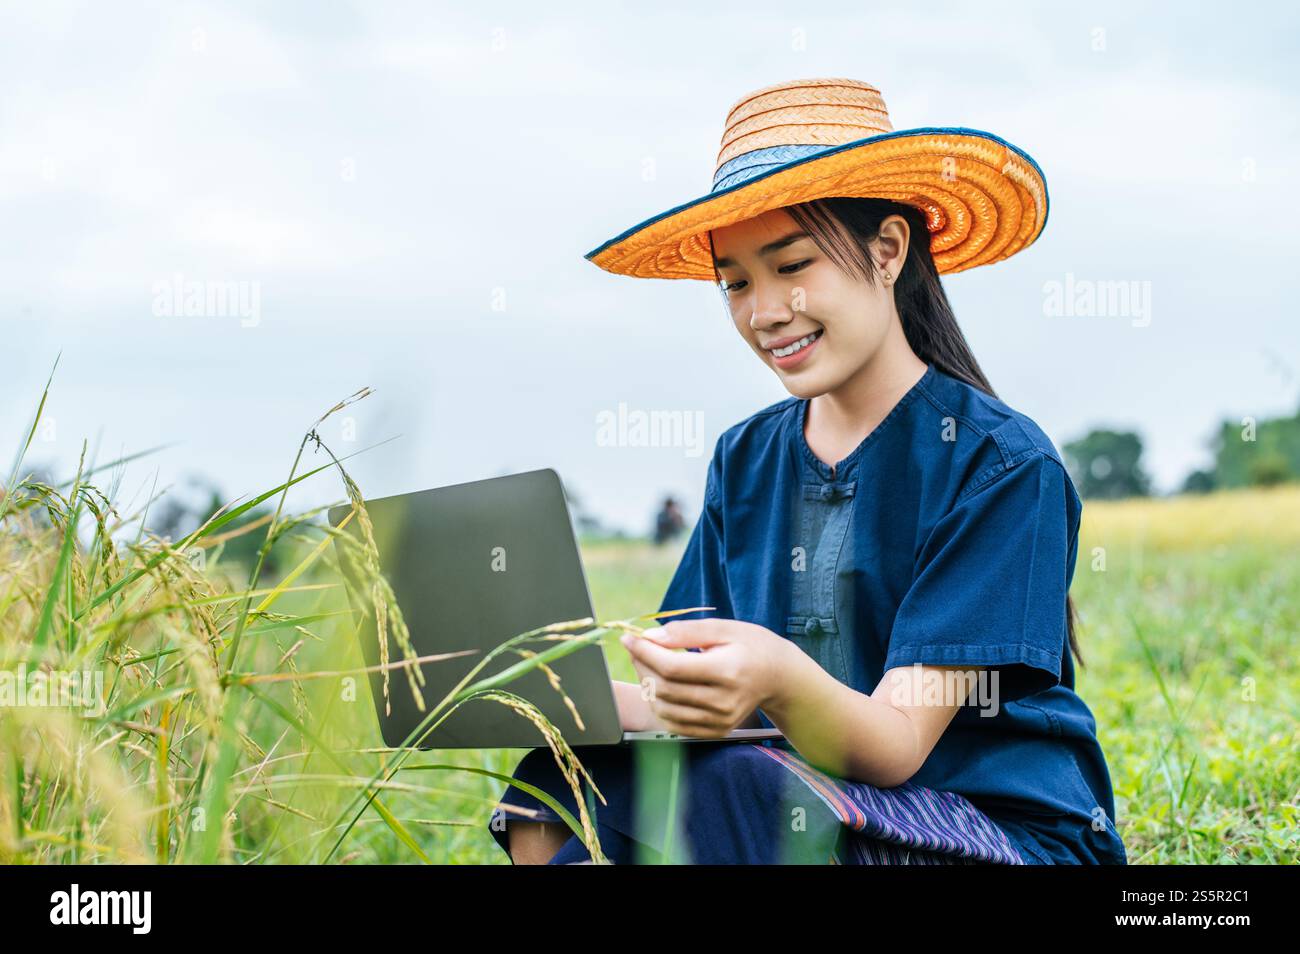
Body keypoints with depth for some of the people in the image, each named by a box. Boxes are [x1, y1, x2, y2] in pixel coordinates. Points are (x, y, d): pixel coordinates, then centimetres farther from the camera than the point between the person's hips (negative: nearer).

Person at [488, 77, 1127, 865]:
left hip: (1007, 835, -4)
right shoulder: (746, 461, 8)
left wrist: (781, 681, -40)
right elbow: (700, 709, 4)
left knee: (729, 786, -32)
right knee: (558, 789, -24)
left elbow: (893, 747, -18)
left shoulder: (1001, 465, -11)